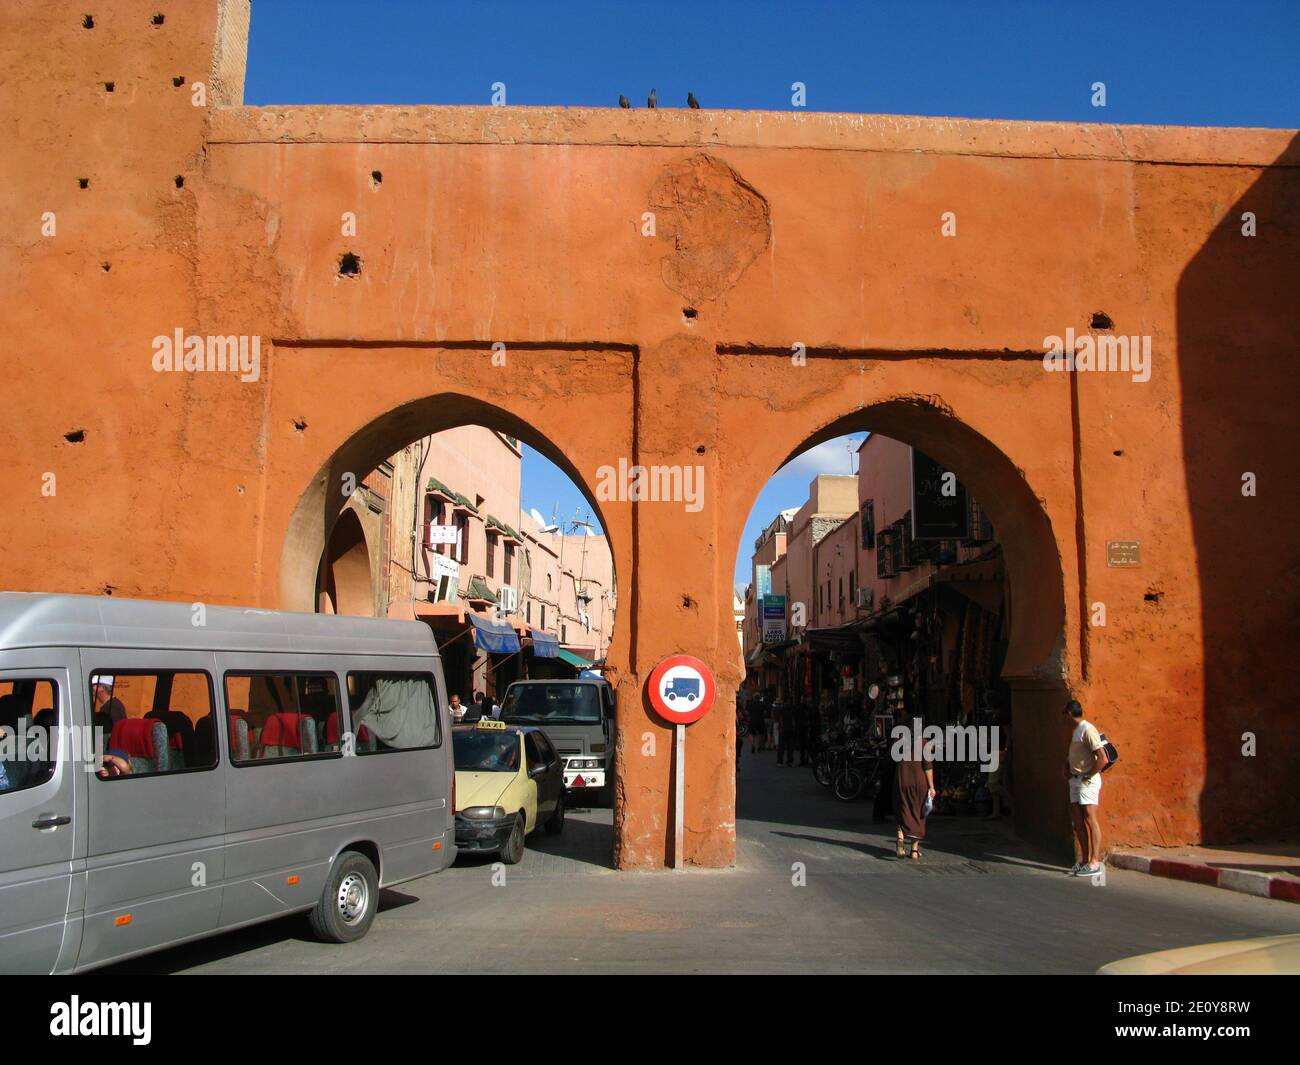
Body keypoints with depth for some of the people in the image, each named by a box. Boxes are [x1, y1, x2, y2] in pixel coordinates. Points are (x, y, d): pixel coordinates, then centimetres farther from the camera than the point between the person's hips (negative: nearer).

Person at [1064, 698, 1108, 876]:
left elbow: (1102, 759, -21)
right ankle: (1084, 860, 13)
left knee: (1090, 819, -11)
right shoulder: (1075, 731, 16)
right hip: (1075, 781, 10)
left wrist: (1088, 776, -15)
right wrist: (1067, 768, 15)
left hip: (1087, 781, -10)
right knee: (1077, 821, 8)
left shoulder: (1088, 730, -14)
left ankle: (1095, 863, -11)